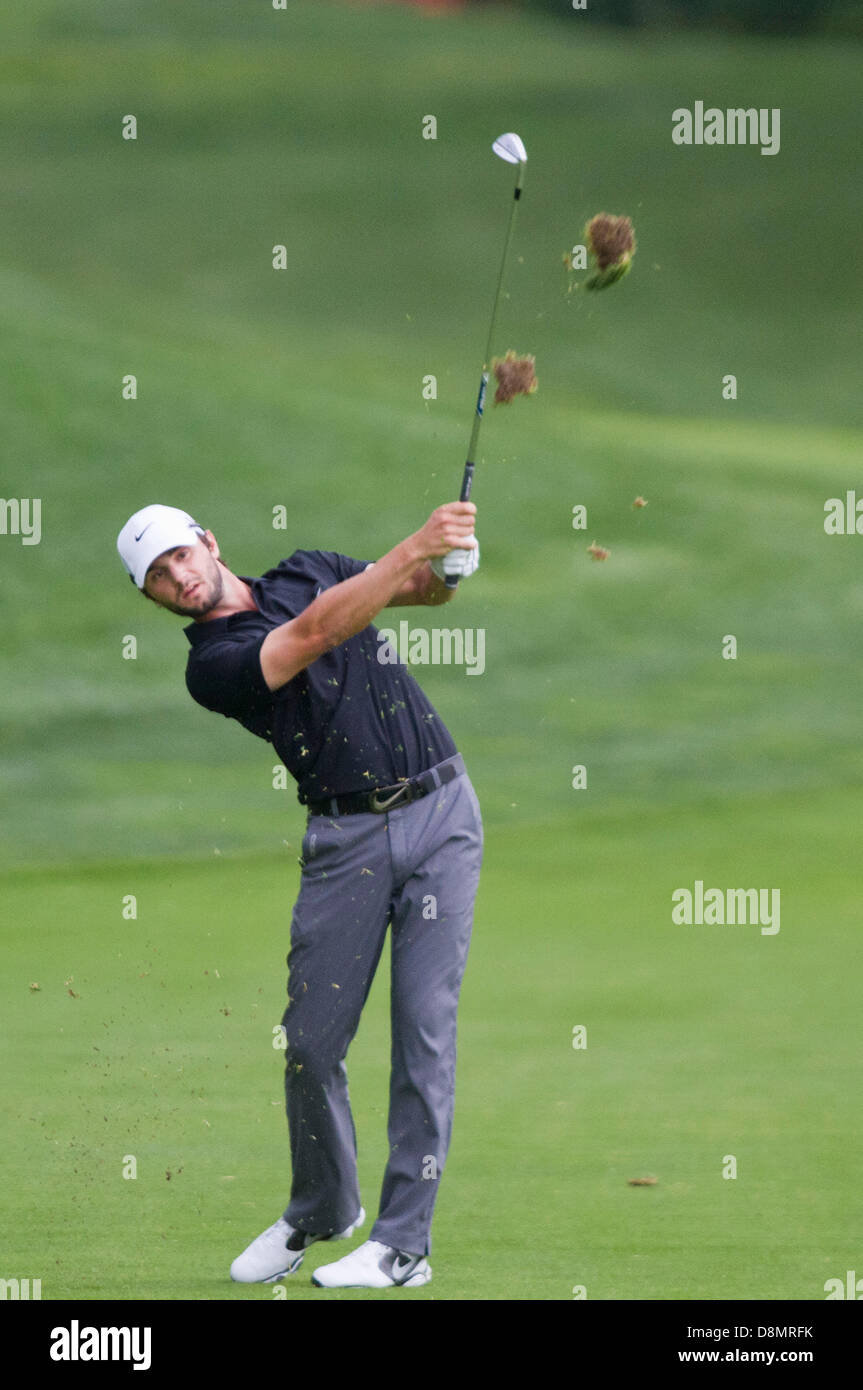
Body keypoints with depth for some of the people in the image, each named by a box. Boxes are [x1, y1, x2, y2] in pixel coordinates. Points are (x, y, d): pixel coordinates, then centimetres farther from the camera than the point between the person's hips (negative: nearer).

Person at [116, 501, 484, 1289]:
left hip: (440, 810, 2)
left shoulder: (307, 572, 12)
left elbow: (426, 589, 14)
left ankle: (404, 1245, -5)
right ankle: (322, 1210, 23)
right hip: (347, 838, -2)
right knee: (312, 1043, -3)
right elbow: (314, 635, -22)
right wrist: (414, 547, -28)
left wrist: (447, 561, -11)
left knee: (424, 1027, -6)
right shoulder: (213, 666, -7)